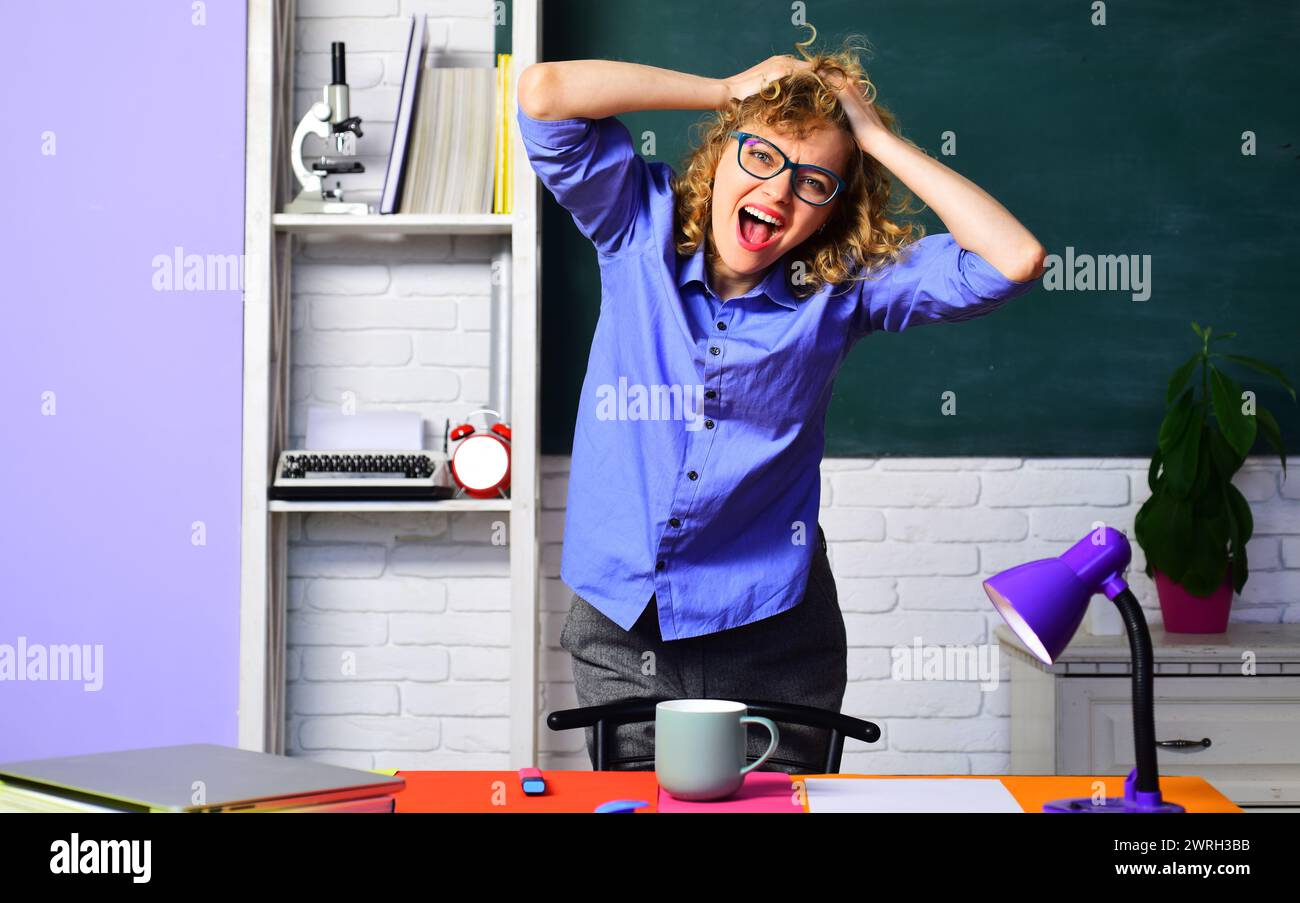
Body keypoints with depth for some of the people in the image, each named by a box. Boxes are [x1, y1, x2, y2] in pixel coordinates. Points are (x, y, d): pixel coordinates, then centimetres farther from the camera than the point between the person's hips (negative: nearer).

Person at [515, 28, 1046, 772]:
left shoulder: (844, 284, -4)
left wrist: (879, 137, -10)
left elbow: (1016, 259, -15)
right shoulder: (640, 227, -2)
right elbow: (545, 93, -12)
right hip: (621, 625, 1)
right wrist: (728, 91, -6)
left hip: (770, 634, 0)